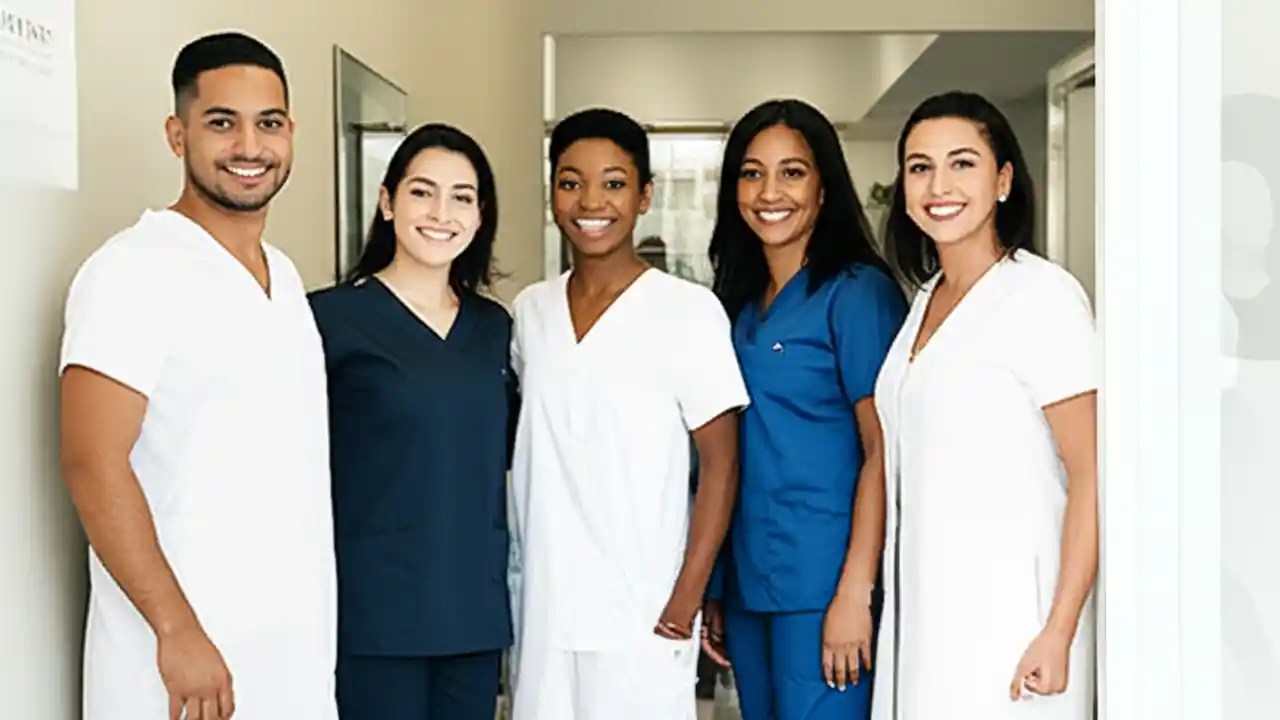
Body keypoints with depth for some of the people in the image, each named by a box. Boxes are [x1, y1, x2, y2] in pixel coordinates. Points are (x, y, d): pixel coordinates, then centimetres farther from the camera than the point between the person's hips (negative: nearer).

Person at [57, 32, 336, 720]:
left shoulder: (285, 277, 11)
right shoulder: (134, 270, -12)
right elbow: (93, 465, -18)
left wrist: (320, 634, 12)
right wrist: (177, 631, -21)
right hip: (186, 655, -7)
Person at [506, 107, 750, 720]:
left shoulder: (689, 310, -8)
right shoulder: (530, 309, 7)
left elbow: (720, 463, -7)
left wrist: (686, 603, -11)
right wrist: (515, 580, 9)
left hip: (640, 619, -4)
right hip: (539, 610, 5)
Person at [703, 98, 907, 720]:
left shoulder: (857, 292, -7)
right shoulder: (741, 303, 13)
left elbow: (883, 452, -12)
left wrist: (854, 594, -18)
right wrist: (714, 593, 12)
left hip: (821, 584, -7)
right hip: (746, 581, 7)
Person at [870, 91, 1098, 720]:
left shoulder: (1041, 296, -13)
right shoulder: (928, 296, 11)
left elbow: (1091, 473, -16)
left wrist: (1060, 632, -19)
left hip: (1006, 615, -7)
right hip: (923, 604, 7)